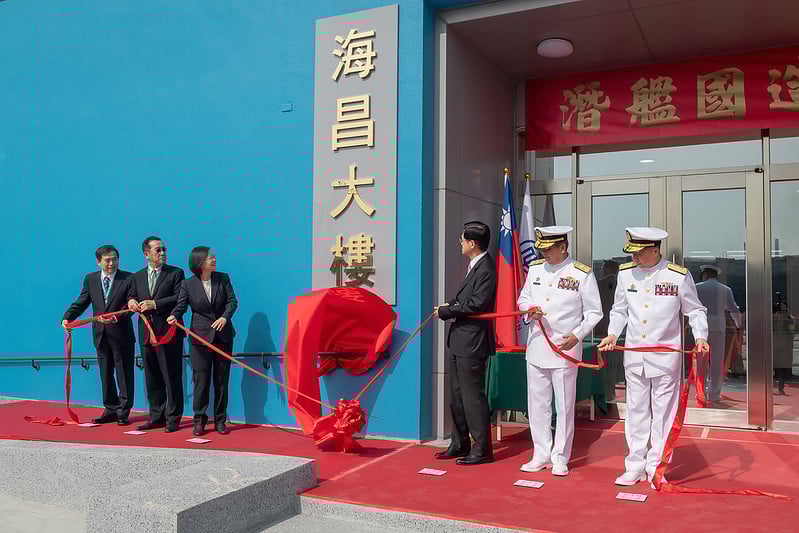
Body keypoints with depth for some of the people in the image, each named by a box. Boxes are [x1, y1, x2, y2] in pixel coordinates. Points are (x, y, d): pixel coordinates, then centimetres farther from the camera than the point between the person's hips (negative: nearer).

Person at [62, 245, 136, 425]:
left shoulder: (128, 278, -6)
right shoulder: (90, 279, 7)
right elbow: (81, 302, 7)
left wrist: (116, 317, -25)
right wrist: (67, 318, -8)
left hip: (121, 334, -4)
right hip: (101, 335, 4)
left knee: (124, 374, 2)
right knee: (105, 374, 13)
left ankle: (123, 412, 11)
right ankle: (110, 410, 25)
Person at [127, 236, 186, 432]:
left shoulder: (176, 273, 1)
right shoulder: (137, 276, 16)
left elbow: (180, 298, -11)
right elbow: (132, 296, 16)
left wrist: (155, 304, -17)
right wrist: (132, 301, -7)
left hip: (169, 332, -5)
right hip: (146, 333, 5)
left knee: (172, 377, -1)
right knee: (152, 378, 11)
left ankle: (173, 418, 7)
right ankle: (156, 417, 21)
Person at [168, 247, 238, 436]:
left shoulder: (223, 278, 2)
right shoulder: (187, 284, -3)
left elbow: (232, 300, -2)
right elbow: (181, 305, -8)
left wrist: (225, 317, -19)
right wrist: (174, 316, -29)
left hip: (223, 336, 2)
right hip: (200, 337, -2)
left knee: (221, 380, 7)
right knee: (200, 380, 1)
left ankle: (220, 420, 17)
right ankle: (199, 420, 14)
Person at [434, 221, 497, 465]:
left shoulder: (486, 268, -15)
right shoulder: (474, 266, 15)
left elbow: (476, 304, -22)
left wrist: (446, 311, -14)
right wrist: (451, 305, 2)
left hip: (472, 342, -10)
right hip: (458, 340, 10)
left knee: (472, 396, -2)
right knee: (457, 396, 16)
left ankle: (482, 450, 8)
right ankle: (460, 444, 28)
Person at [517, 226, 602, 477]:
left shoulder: (582, 274, -6)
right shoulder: (535, 269, 7)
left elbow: (594, 312, -2)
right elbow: (523, 298, 17)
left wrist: (577, 335, -16)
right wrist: (530, 309, -6)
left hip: (565, 347, -4)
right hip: (536, 347, 5)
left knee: (564, 407, 4)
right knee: (537, 405, 11)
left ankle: (560, 458, 18)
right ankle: (541, 456, 24)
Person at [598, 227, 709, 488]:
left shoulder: (679, 276, -8)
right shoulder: (625, 273, 1)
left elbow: (695, 310, 2)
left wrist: (700, 337, -13)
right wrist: (612, 334, -2)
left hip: (666, 356, -3)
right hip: (634, 356, 3)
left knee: (663, 413, 8)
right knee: (636, 411, 11)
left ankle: (656, 467, 20)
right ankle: (636, 466, 22)